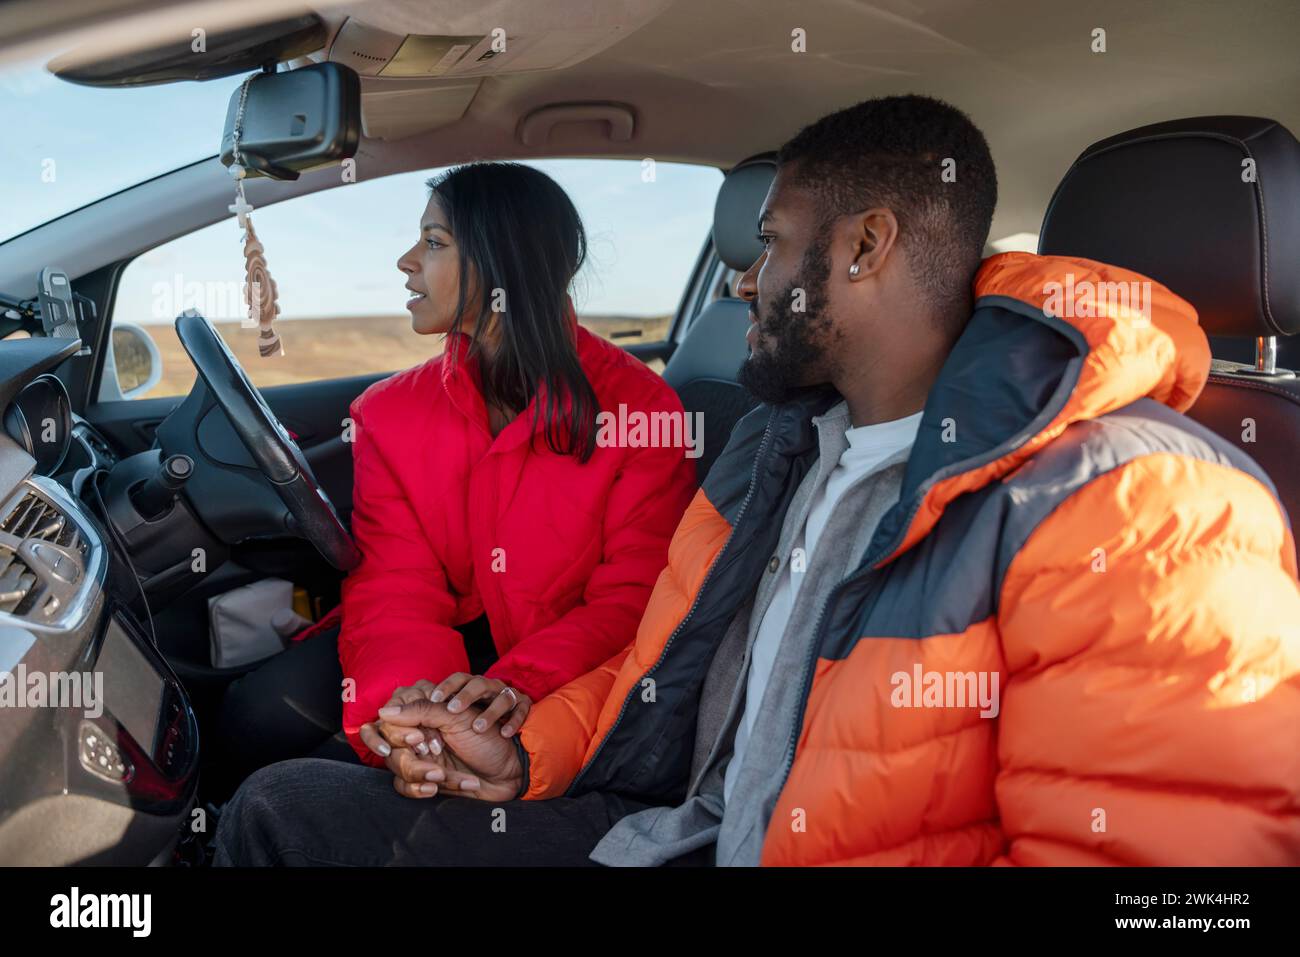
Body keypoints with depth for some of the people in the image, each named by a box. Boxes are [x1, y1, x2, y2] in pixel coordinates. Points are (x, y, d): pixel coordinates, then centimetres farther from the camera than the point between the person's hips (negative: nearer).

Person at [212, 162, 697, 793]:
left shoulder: (641, 408, -8)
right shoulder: (388, 411, 4)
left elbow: (634, 594, -11)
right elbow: (394, 586, -6)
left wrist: (522, 683, -30)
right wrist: (404, 693, -29)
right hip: (441, 645, 4)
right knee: (257, 717, -21)